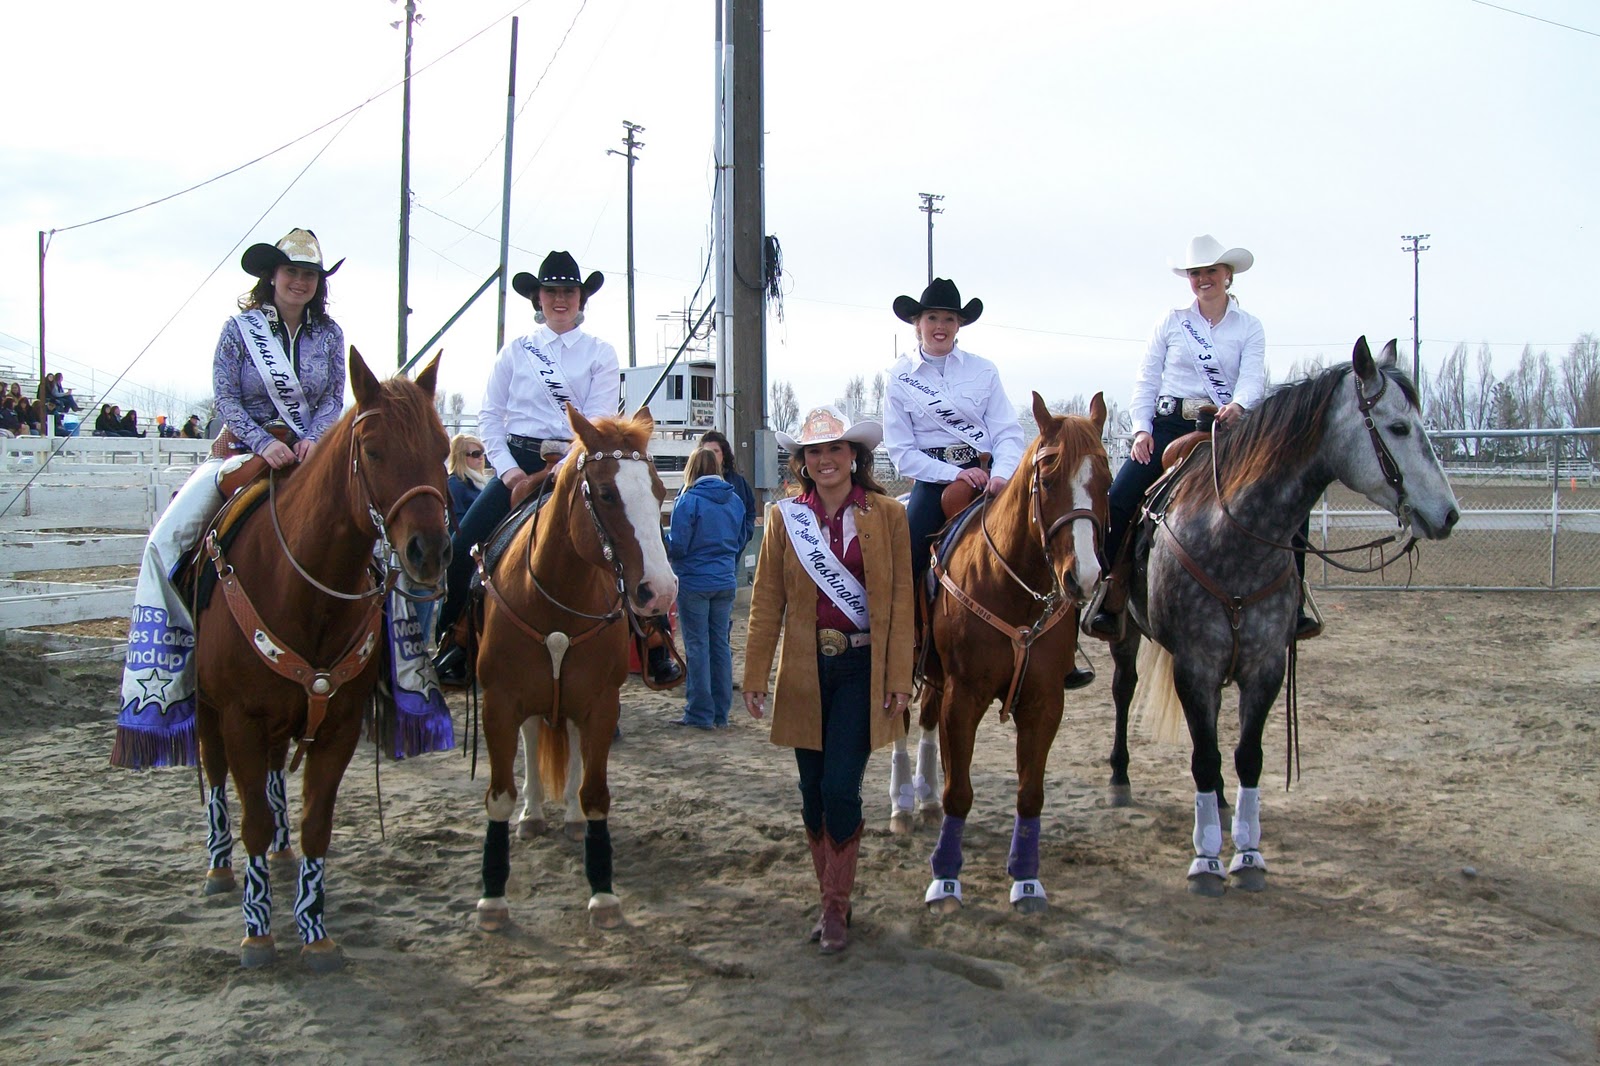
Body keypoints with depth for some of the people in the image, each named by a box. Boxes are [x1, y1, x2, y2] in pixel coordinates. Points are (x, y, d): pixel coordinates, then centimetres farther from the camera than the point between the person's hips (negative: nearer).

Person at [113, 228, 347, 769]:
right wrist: (265, 444, -17)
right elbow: (227, 398, -3)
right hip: (248, 451, -2)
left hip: (314, 454, 2)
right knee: (166, 540, -18)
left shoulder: (329, 334, 10)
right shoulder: (240, 329, 3)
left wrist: (311, 441, -14)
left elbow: (334, 400, 5)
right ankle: (153, 687, -10)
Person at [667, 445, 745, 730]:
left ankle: (700, 713, 4)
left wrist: (662, 538, 6)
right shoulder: (734, 500, 4)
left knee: (697, 645, 1)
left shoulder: (689, 500, -14)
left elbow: (677, 546, -14)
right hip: (726, 581, 5)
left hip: (694, 582, -5)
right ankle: (721, 713, 16)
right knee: (721, 643, 11)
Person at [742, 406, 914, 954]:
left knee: (840, 788, -9)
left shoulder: (888, 516, -1)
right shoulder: (785, 517, 4)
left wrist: (899, 678, -8)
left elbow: (901, 601, -3)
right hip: (805, 670, 3)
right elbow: (767, 601, 4)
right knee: (813, 793, 8)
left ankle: (836, 907, 6)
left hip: (862, 667, -3)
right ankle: (833, 899, 24)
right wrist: (755, 676, 1)